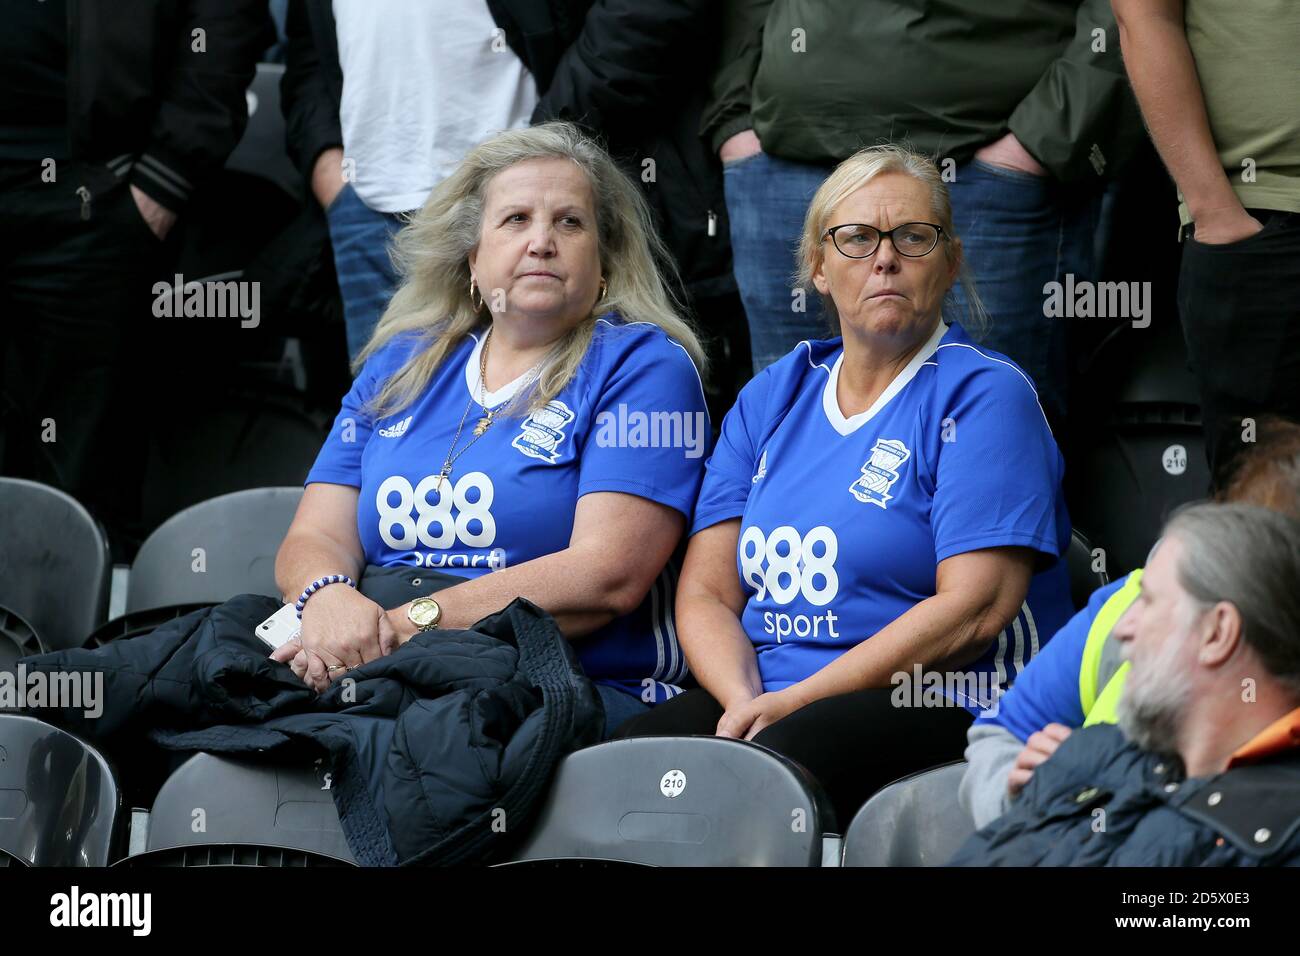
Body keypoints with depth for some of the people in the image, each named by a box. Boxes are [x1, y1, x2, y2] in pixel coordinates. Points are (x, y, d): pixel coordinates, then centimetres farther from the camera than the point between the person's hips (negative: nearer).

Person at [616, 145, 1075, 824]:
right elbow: (706, 592, 14)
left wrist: (794, 703, -15)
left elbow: (972, 609, -11)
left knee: (779, 762, -38)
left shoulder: (983, 395, 1)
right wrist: (745, 699, -10)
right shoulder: (772, 398, 20)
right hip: (764, 699, 5)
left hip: (940, 709, -5)